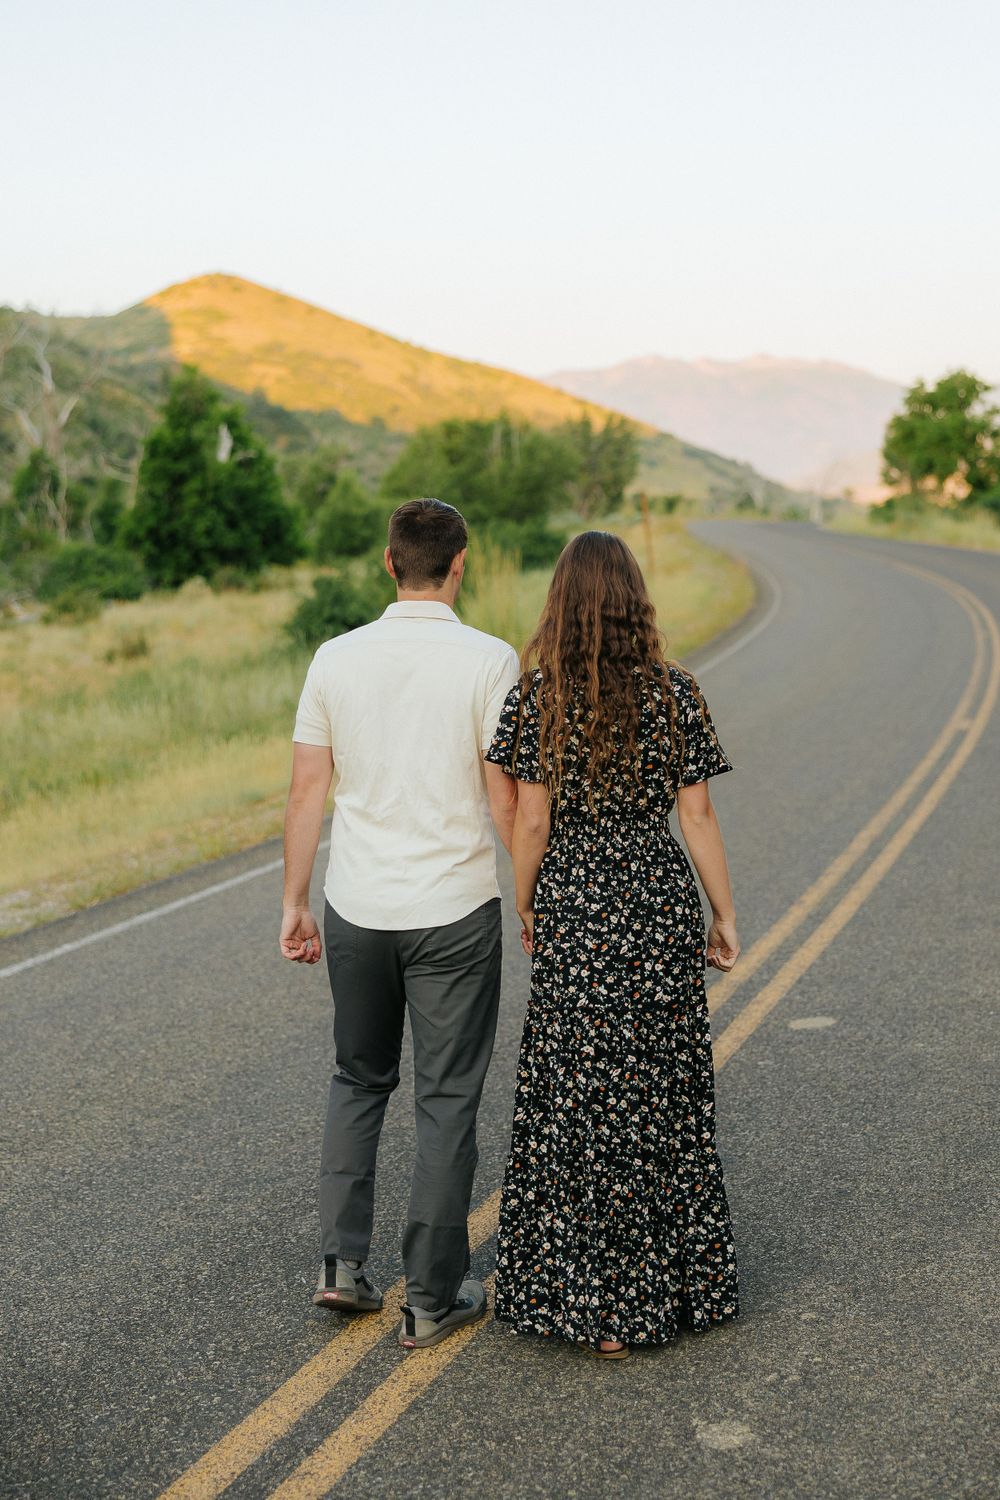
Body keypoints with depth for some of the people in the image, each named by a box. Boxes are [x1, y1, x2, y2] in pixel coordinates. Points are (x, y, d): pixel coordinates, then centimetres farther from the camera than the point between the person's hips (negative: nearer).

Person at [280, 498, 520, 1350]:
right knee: (447, 1101, 8)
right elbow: (507, 802, -10)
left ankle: (344, 1261, 17)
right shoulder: (490, 661, -10)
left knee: (359, 1080, 22)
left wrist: (295, 903, 10)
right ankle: (433, 1298, 15)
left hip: (357, 908, 3)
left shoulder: (337, 658, -1)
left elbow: (307, 791, 2)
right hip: (454, 911, -3)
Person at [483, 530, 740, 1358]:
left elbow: (531, 822, -7)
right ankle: (665, 1282, 22)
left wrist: (524, 913, 8)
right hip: (661, 897, 1)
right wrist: (725, 916, 7)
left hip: (573, 905, -1)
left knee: (576, 1099, 7)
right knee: (662, 1093, 12)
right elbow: (698, 814, -1)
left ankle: (590, 1299, 11)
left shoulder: (537, 697, -7)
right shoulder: (676, 693, -3)